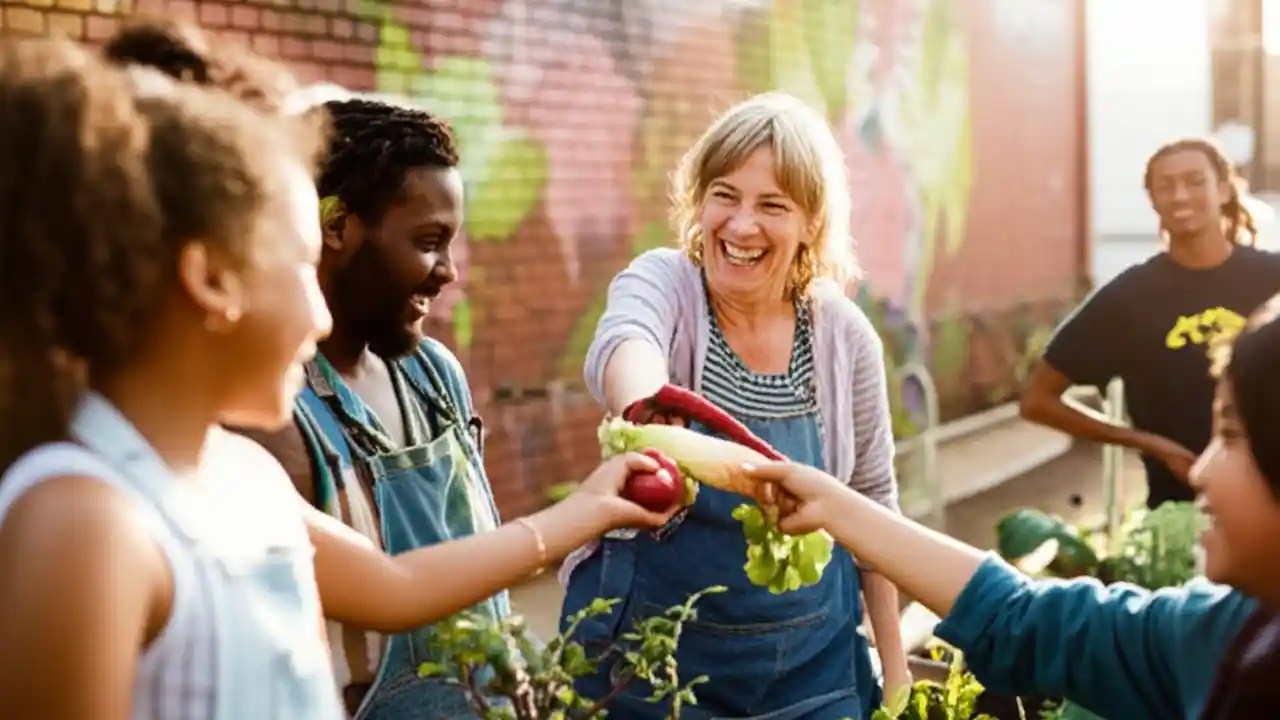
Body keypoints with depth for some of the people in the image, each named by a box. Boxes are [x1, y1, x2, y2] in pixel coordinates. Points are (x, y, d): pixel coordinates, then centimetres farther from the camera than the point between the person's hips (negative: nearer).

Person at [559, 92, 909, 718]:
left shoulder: (845, 335, -5)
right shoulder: (662, 284, -13)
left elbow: (872, 504, 6)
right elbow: (623, 342, -37)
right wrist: (649, 411, -60)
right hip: (650, 650, -2)